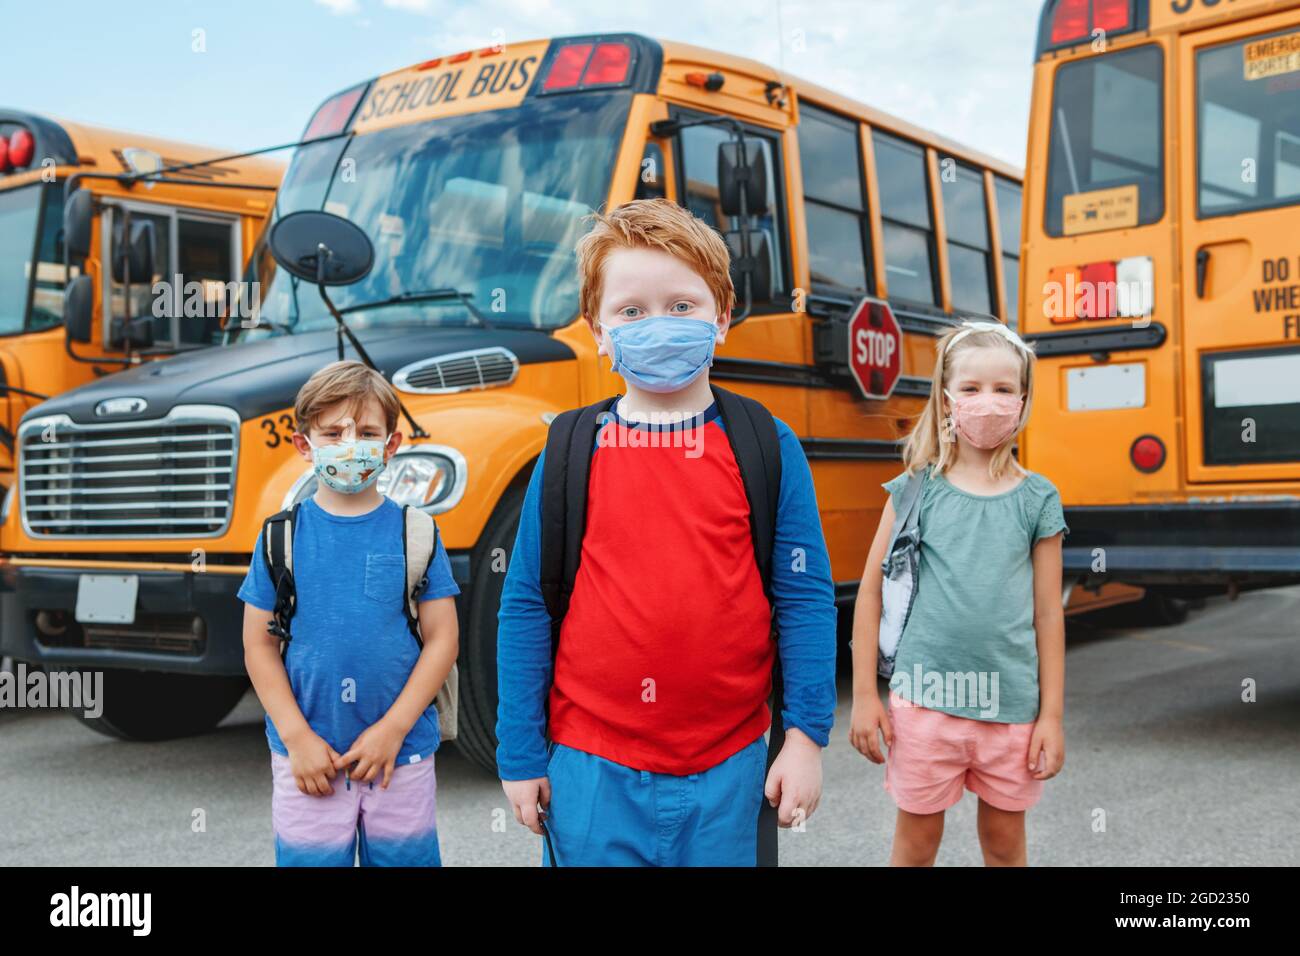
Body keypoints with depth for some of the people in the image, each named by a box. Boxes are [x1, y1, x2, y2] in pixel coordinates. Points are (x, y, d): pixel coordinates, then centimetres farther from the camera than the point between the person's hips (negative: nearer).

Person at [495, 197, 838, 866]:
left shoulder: (767, 449, -1)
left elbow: (805, 597, 0)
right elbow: (525, 605, 2)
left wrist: (806, 736, -4)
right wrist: (520, 755, 1)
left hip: (727, 772, 0)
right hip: (591, 772, 0)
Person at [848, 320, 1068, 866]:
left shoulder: (1038, 499, 1)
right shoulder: (916, 490, -2)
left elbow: (1048, 613, 4)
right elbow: (871, 591, 0)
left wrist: (1052, 714, 3)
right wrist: (864, 695, -2)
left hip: (1012, 705, 1)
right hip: (925, 697, -1)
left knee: (1005, 843, 15)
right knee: (916, 841, 10)